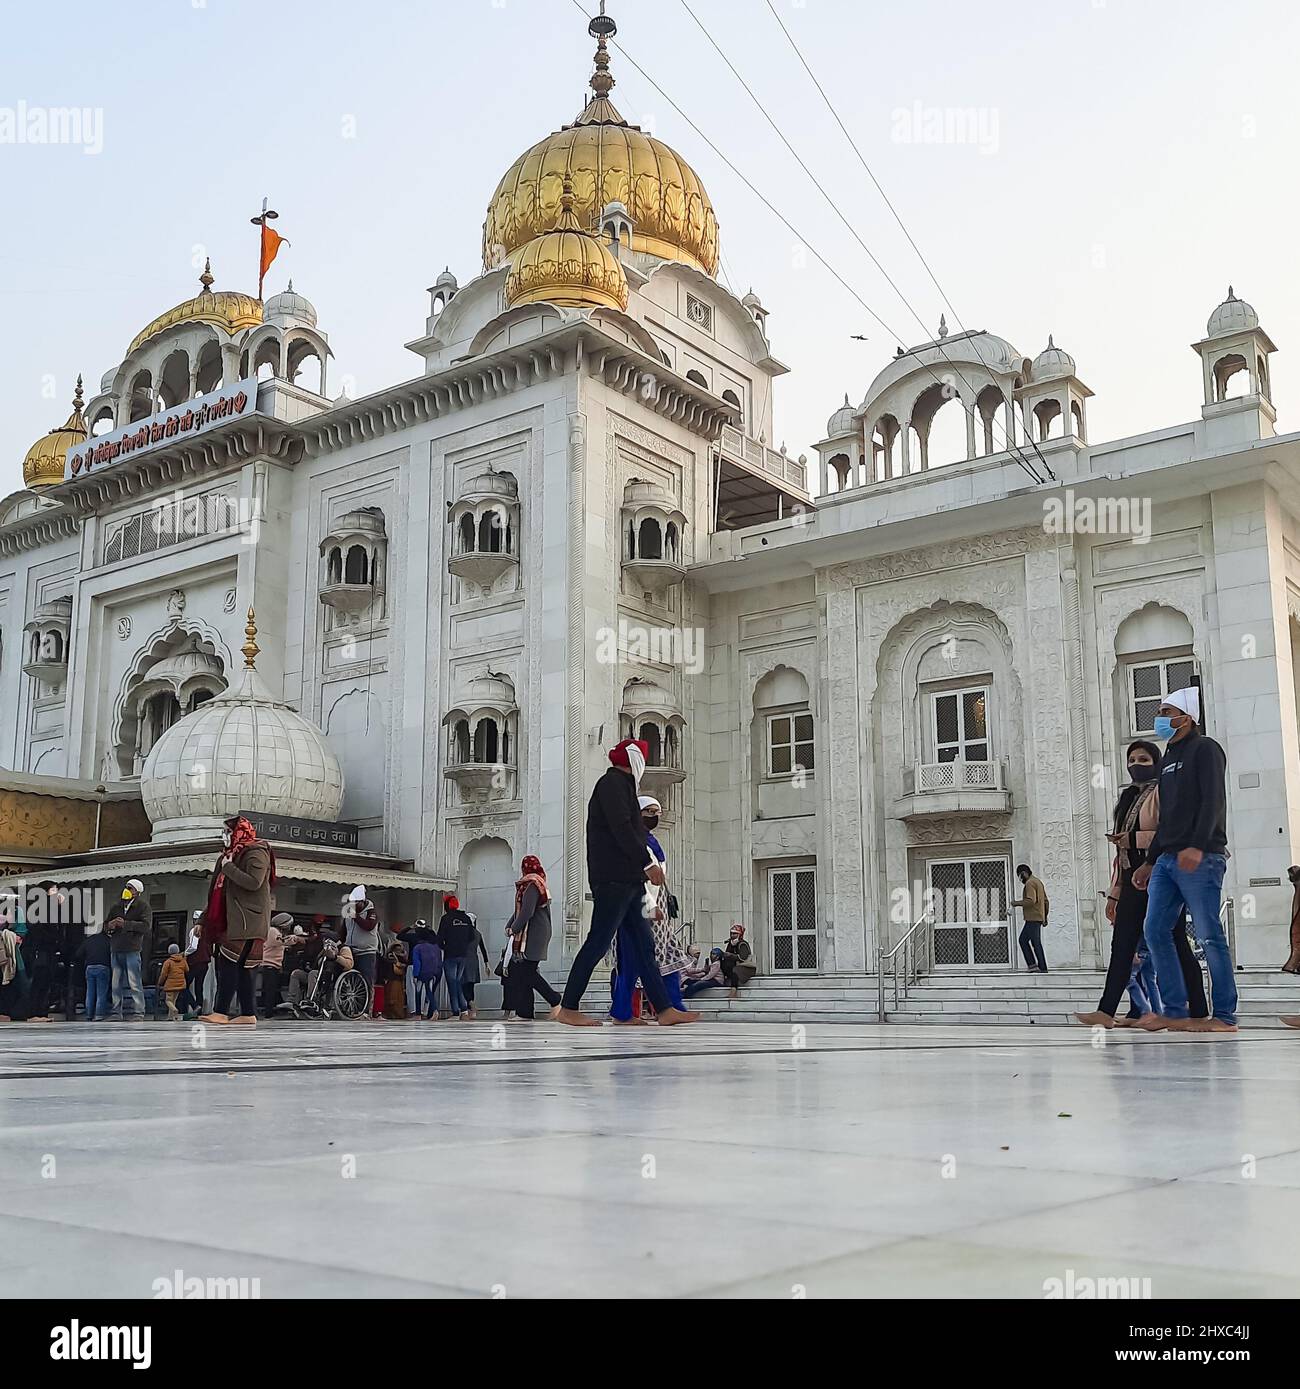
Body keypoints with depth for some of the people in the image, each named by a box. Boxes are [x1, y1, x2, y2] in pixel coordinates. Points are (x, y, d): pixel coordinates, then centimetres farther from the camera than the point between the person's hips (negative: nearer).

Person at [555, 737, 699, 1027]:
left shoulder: (620, 784, 24)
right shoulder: (613, 782, -6)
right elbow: (621, 828, -17)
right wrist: (648, 863, -18)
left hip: (627, 881, 10)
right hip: (614, 879, -10)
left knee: (643, 946, 6)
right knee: (599, 942, -9)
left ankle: (665, 1010, 5)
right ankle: (567, 1008, -4)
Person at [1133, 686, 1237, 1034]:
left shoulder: (1205, 749, -2)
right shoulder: (1168, 758, 23)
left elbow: (1213, 801, -14)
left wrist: (1197, 847, -25)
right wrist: (1150, 861, 23)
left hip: (1200, 858, -9)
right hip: (1167, 859, 9)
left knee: (1209, 936, -7)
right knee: (1155, 930, 1)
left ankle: (1224, 1016, -2)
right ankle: (1175, 1011, 4)